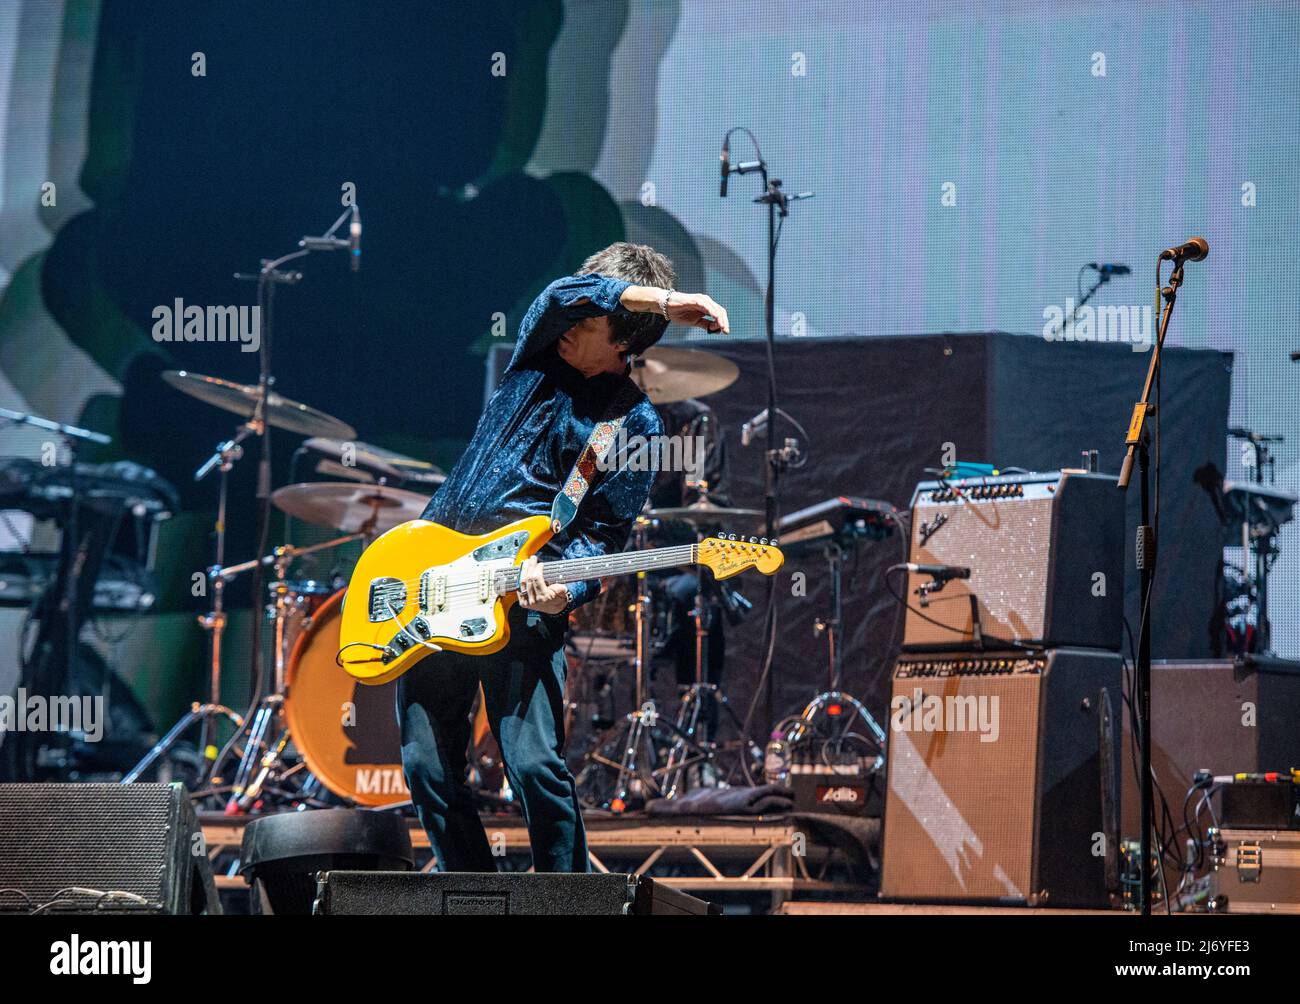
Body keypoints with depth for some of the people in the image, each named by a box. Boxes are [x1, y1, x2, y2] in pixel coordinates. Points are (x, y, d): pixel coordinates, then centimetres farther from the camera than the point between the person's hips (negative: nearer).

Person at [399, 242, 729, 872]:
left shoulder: (634, 424, 0)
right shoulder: (541, 353, 10)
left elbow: (604, 532, -4)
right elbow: (564, 296, -11)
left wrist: (563, 589, -24)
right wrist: (657, 299, -21)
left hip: (524, 601, -4)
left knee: (535, 767, -15)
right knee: (427, 767, 3)